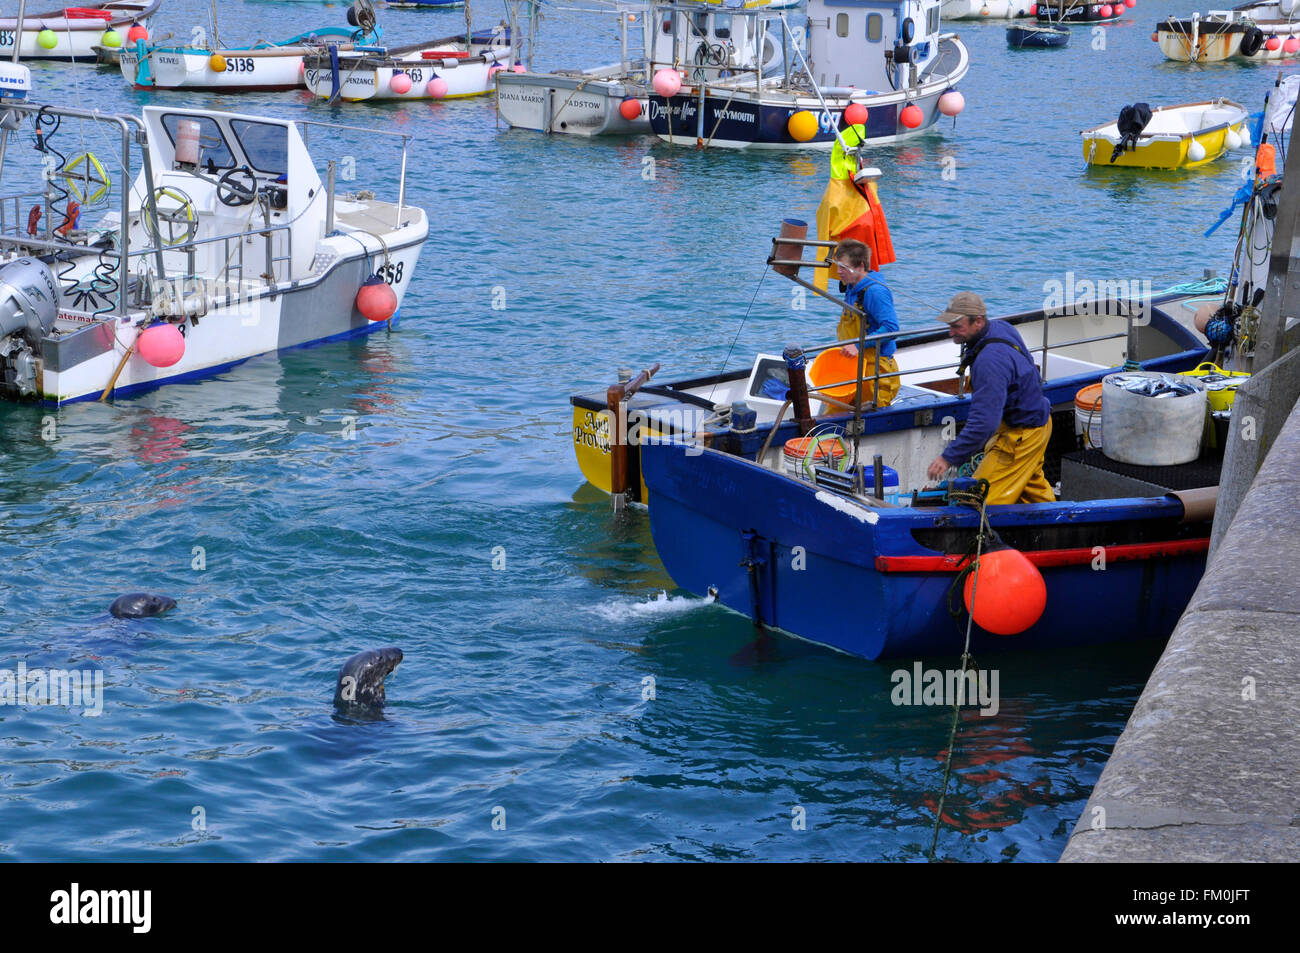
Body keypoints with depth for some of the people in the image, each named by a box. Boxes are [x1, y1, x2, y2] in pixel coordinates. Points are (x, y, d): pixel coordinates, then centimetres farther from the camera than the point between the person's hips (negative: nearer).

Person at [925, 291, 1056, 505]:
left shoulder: (990, 361, -34)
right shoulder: (1000, 327, -4)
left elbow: (984, 422, -37)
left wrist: (949, 458, -34)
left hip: (1022, 434, -11)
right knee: (1032, 486, 28)